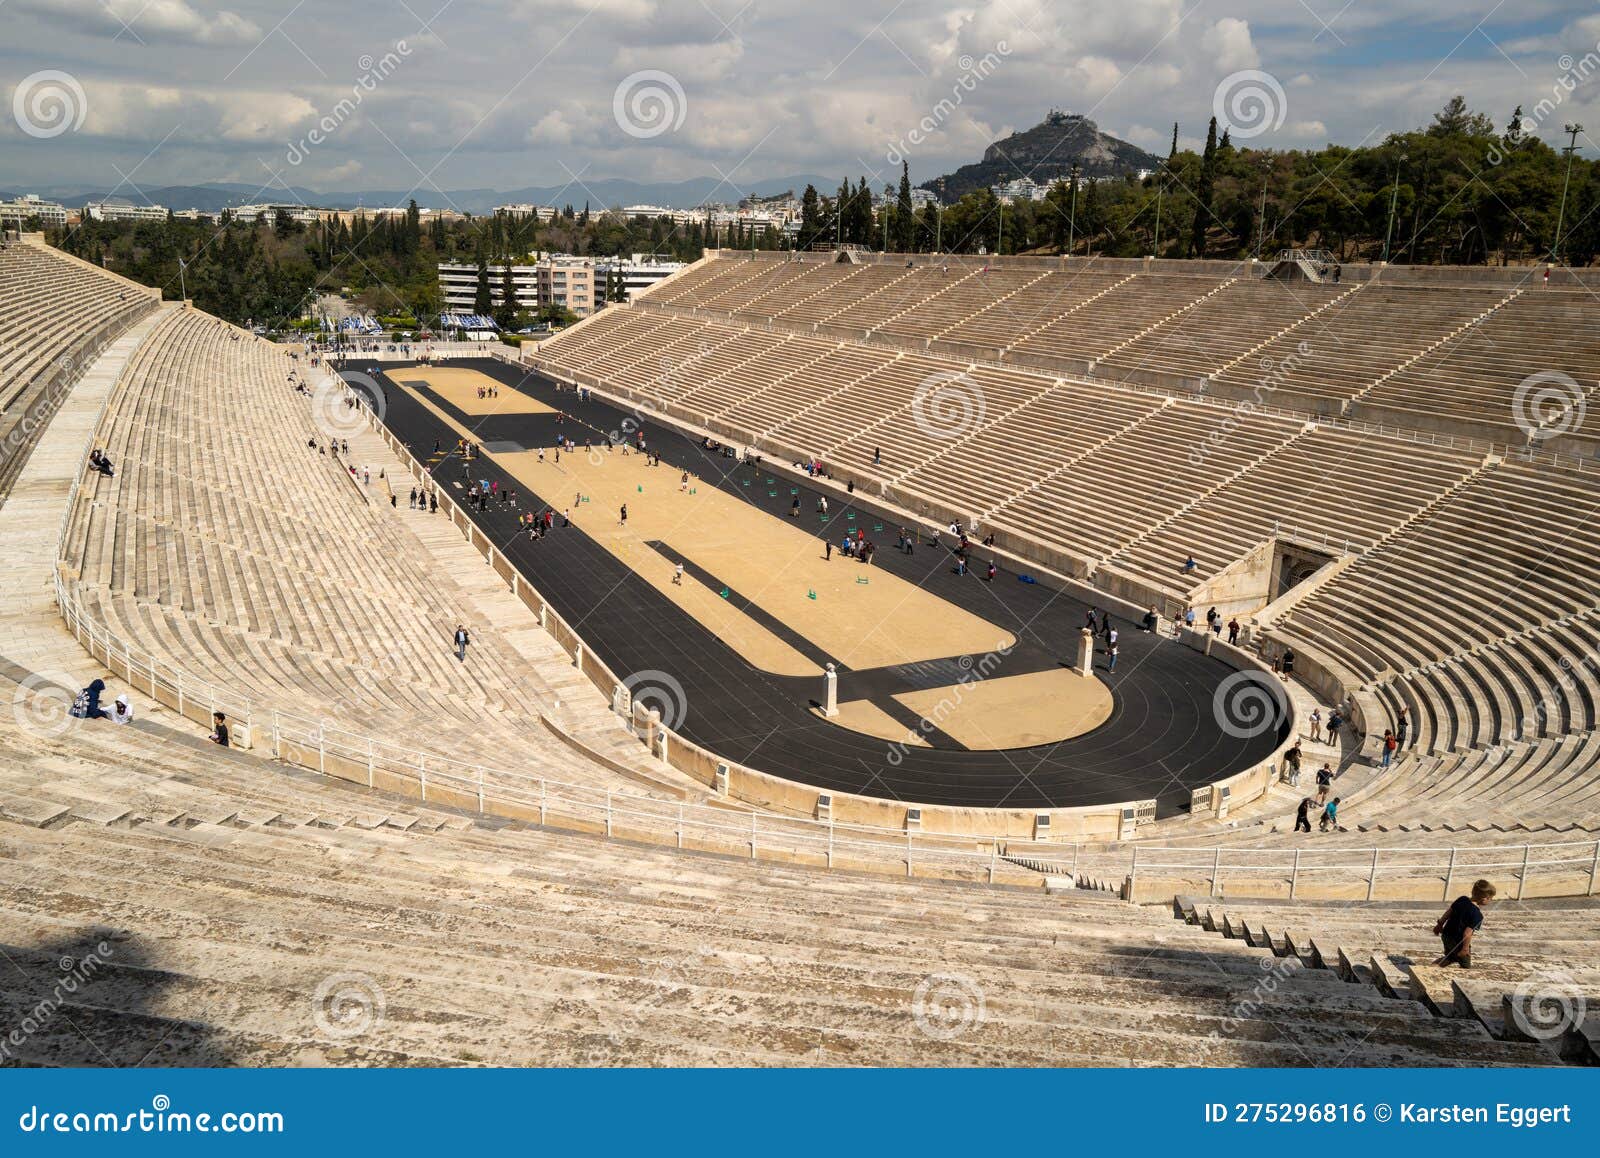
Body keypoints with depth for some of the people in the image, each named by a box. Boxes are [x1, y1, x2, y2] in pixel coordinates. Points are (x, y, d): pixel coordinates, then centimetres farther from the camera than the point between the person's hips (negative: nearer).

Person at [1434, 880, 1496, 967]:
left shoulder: (1462, 899, -5)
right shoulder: (1477, 915, -26)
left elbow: (1449, 911, 7)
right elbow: (1467, 933, -28)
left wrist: (1440, 924, 20)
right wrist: (1465, 948, -16)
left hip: (1446, 935, 7)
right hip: (1458, 942, -7)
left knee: (1450, 956, 29)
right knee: (1466, 966, 13)